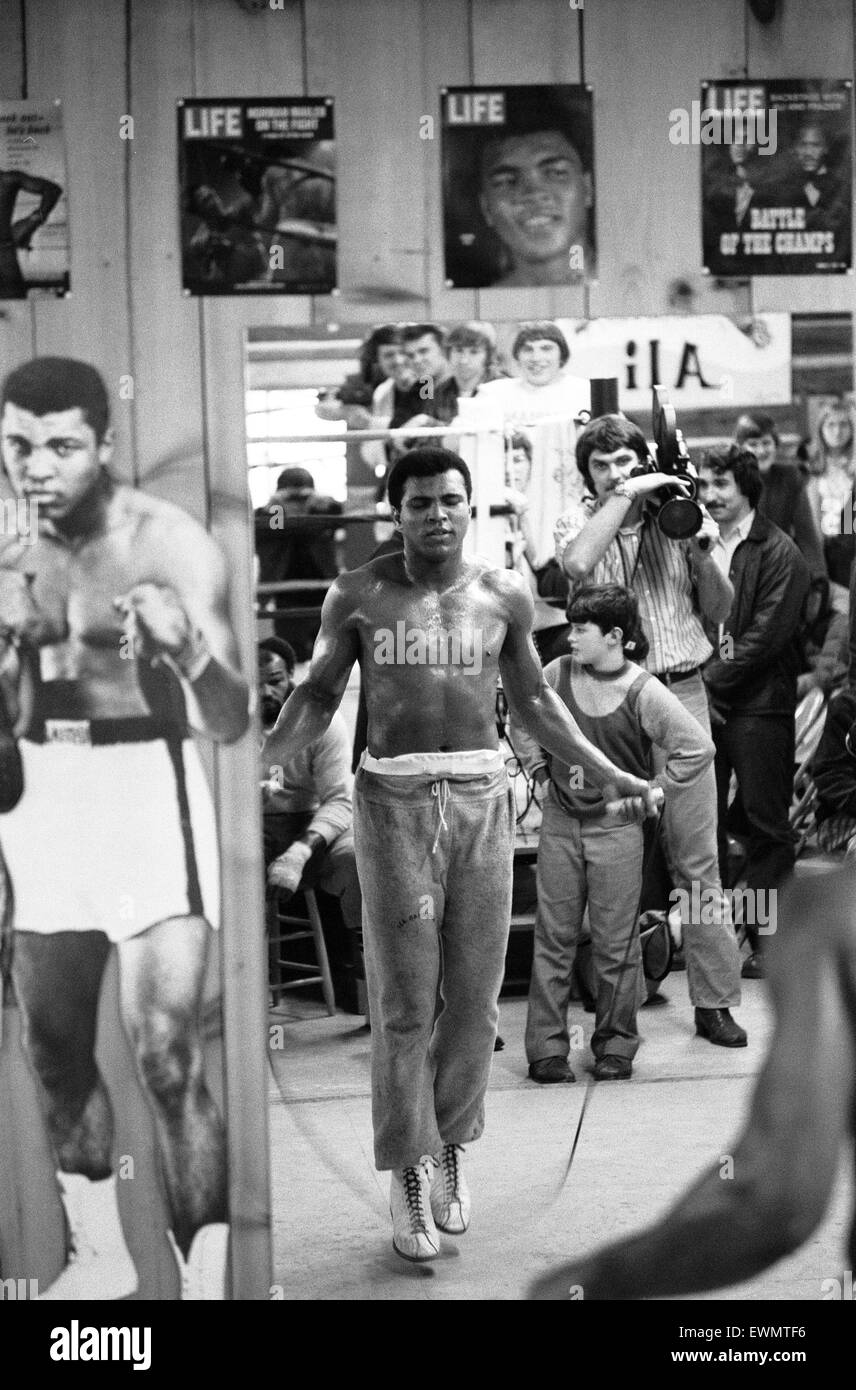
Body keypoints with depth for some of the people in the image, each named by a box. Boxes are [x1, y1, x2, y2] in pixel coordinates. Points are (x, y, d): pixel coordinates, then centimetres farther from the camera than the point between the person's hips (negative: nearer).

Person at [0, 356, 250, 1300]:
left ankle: (205, 1281, -8)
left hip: (146, 791, -6)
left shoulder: (171, 546, -11)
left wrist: (186, 649, -35)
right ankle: (100, 1256, 31)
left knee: (166, 1058, -14)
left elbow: (230, 724, -17)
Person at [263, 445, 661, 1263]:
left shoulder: (504, 596, 6)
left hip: (481, 797, 2)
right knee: (403, 998, -2)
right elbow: (318, 694, 7)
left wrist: (607, 773, 15)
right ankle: (408, 1174, 6)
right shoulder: (358, 597, 0)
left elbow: (534, 700, 17)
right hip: (395, 798, -2)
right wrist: (258, 761, -8)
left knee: (475, 995, 5)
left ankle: (452, 1147, 22)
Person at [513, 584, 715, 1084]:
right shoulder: (556, 675, -2)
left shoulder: (644, 693, -14)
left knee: (616, 944, 3)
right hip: (560, 822, 3)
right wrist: (540, 771, 9)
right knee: (554, 936, 5)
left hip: (616, 826, -3)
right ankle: (546, 1048, 10)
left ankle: (616, 1045, 16)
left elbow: (699, 748, -14)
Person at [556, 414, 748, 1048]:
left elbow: (719, 612, 13)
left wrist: (703, 554, -4)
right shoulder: (578, 521, 7)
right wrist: (625, 496, -14)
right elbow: (577, 563, -19)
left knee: (697, 854, -1)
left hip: (680, 692, 1)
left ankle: (715, 999, 3)